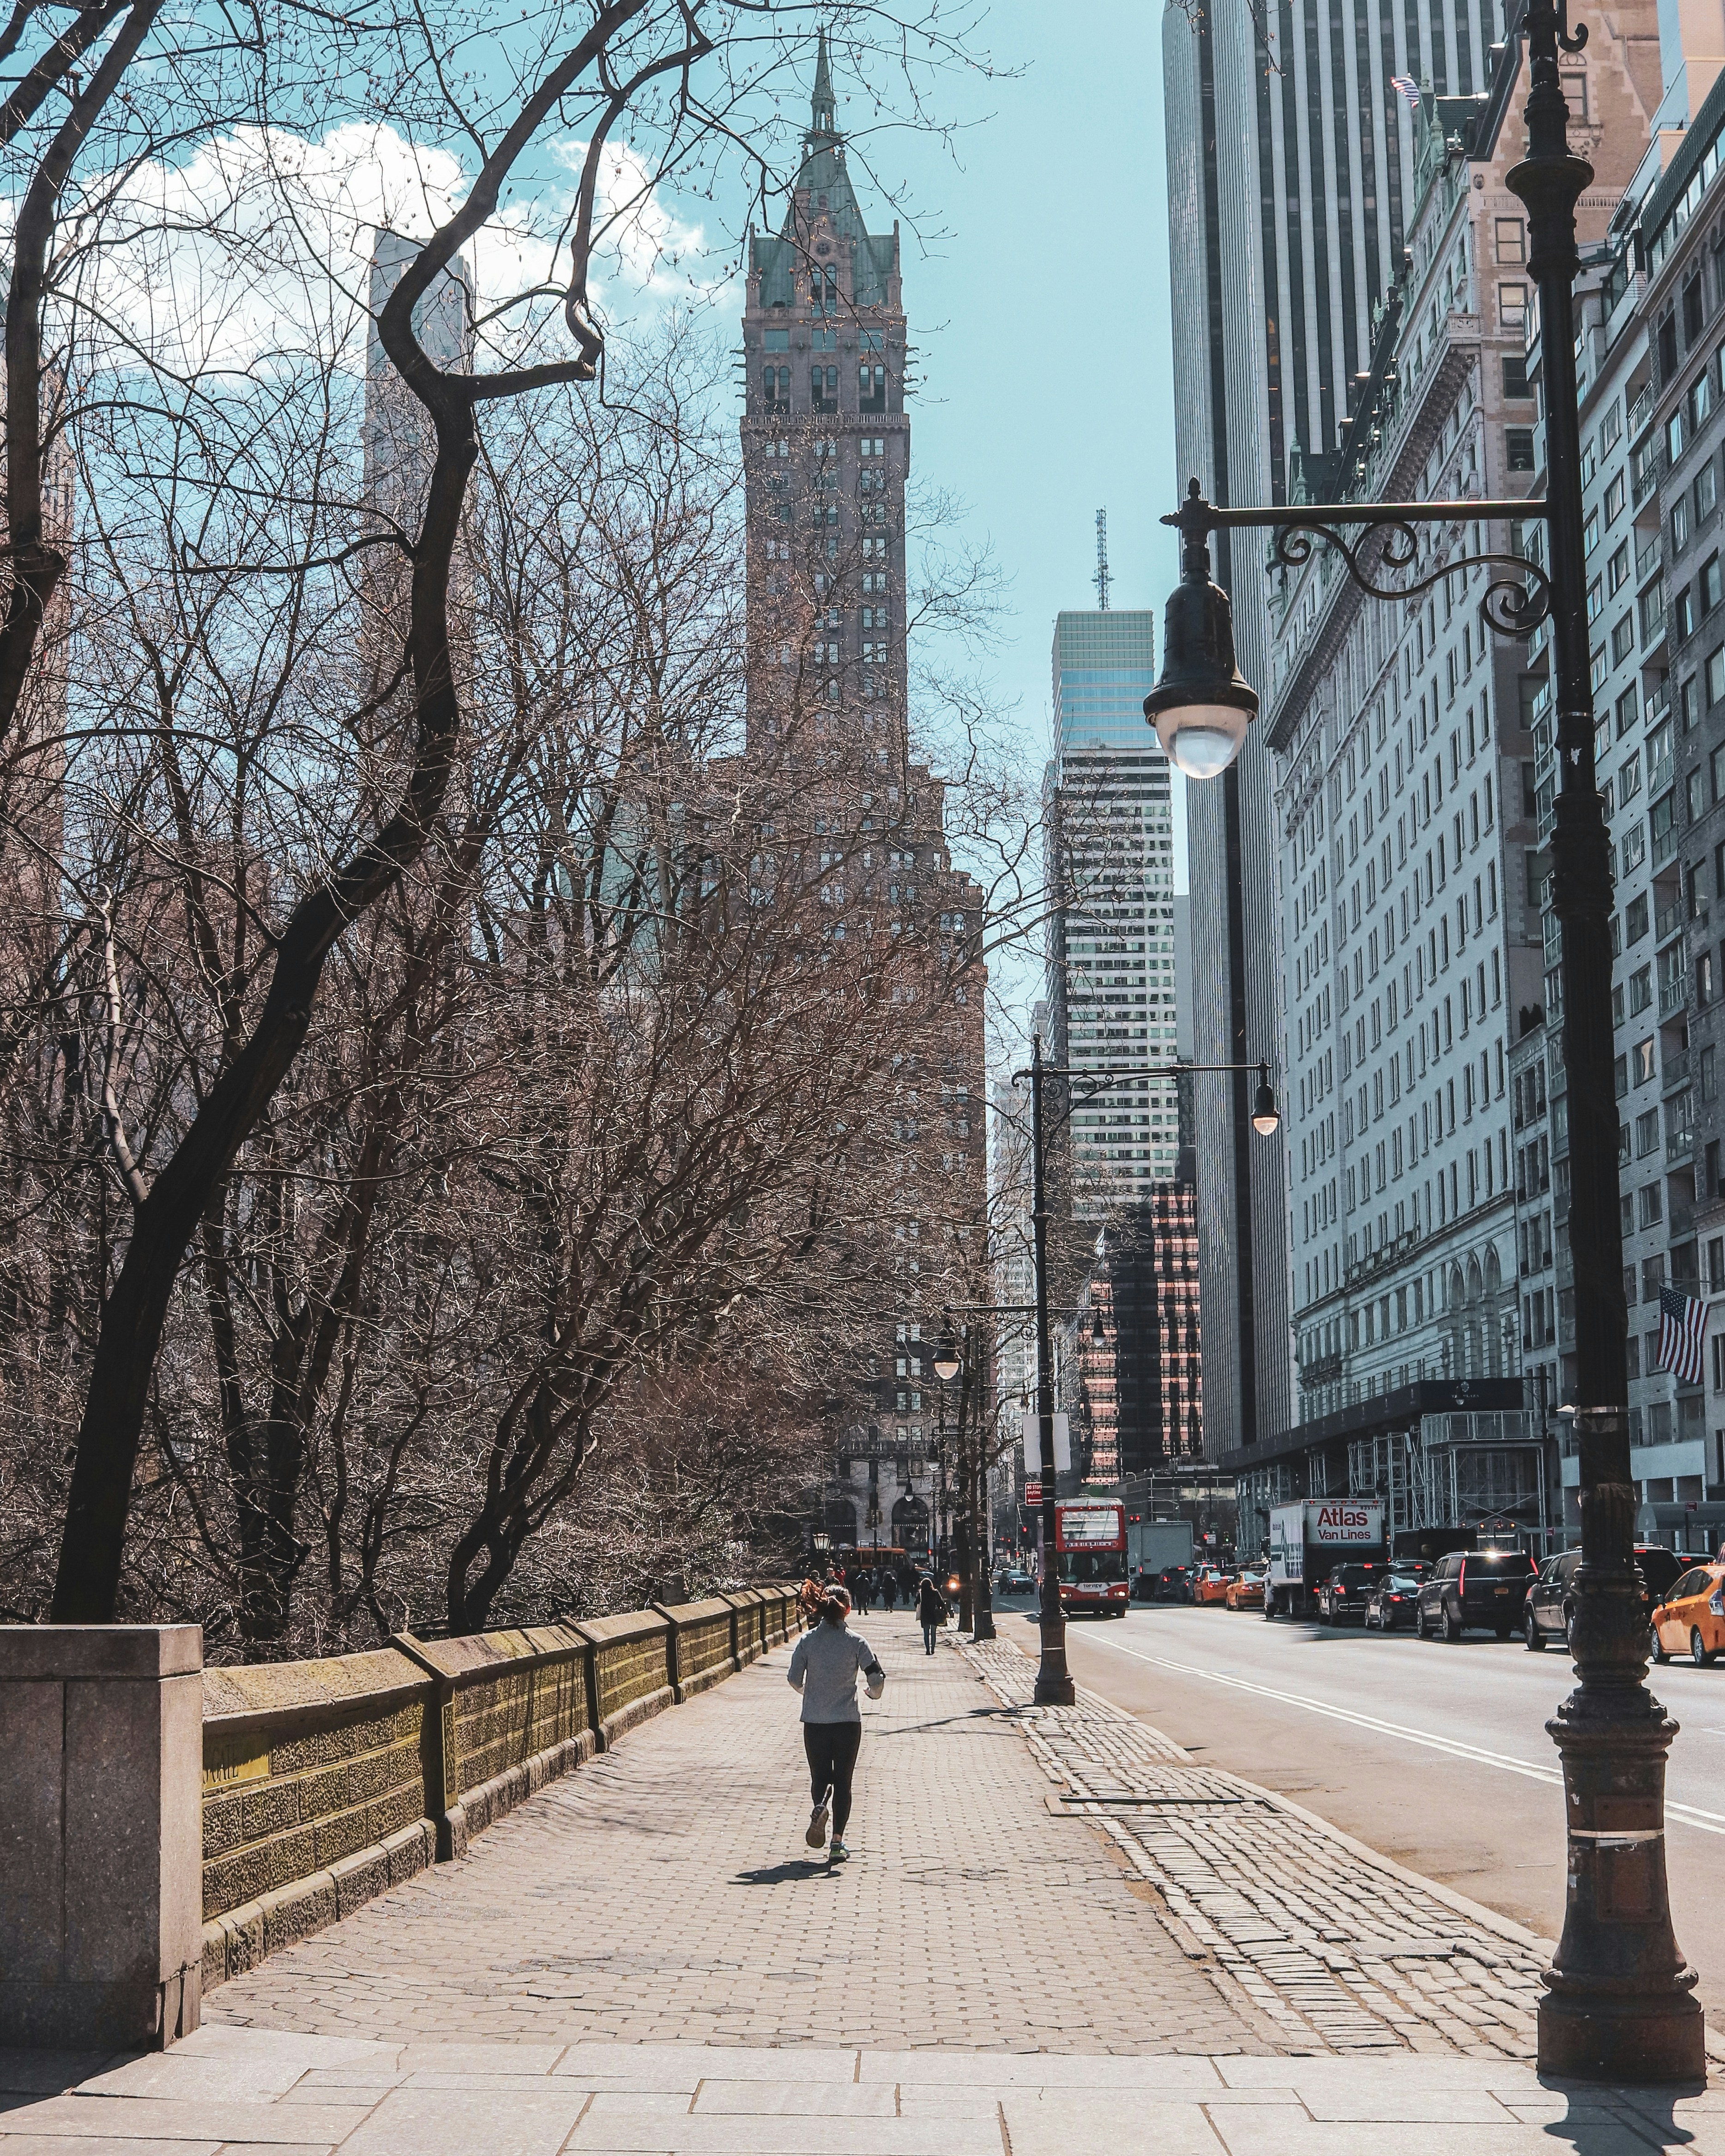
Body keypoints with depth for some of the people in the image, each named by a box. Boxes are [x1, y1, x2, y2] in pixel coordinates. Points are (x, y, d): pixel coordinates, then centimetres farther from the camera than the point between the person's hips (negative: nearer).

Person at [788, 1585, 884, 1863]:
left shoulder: (807, 1640, -2)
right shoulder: (856, 1642, -4)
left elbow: (794, 1680, -2)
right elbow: (877, 1678, -8)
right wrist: (874, 1693, 15)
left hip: (814, 1721, 1)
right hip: (848, 1721, -1)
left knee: (820, 1776, 13)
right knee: (843, 1780, 9)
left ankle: (820, 1806, -21)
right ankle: (837, 1842, 2)